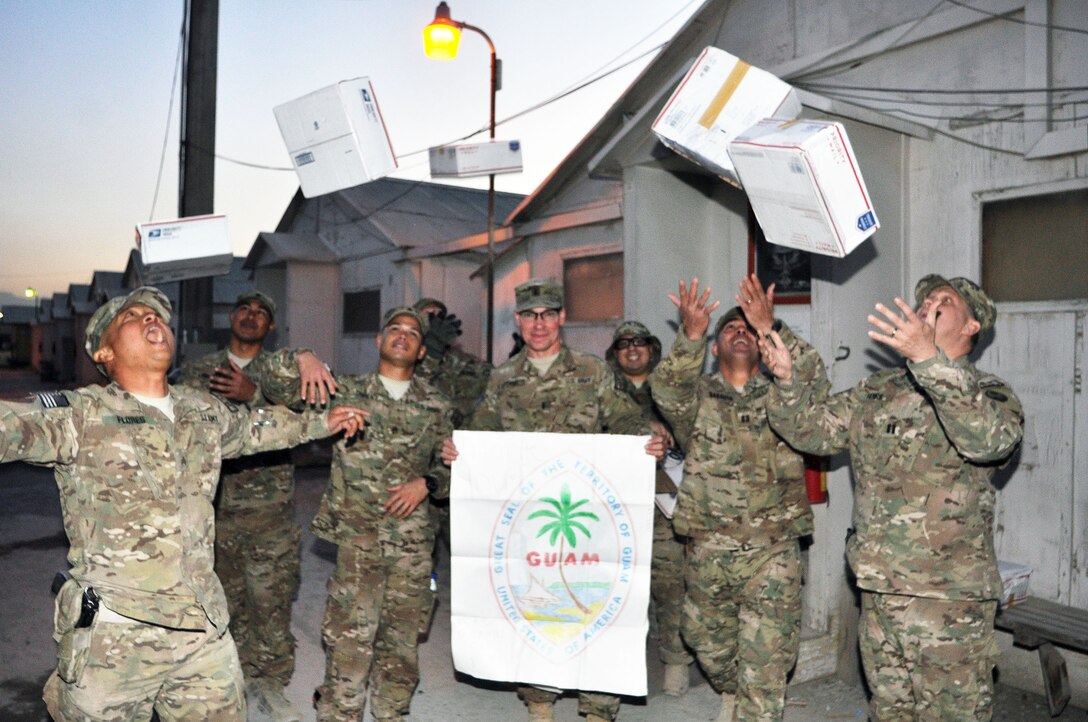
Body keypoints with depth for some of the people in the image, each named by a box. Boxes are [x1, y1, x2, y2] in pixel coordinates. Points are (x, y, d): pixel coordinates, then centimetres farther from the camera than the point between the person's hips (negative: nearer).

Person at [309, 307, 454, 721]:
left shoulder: (436, 407, 9)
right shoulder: (347, 392, 3)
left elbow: (450, 467, 13)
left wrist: (425, 483, -5)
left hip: (413, 541, 3)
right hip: (357, 536, -2)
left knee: (402, 640, 12)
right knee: (349, 639, -4)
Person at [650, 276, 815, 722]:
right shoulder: (697, 396, 5)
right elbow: (667, 390, -18)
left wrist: (771, 327, -29)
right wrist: (690, 336, -34)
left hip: (772, 553, -1)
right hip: (708, 551, 2)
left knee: (765, 672, -2)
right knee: (709, 646, 21)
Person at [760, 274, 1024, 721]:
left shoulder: (988, 394, -5)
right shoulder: (877, 392, 12)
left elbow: (988, 438, -28)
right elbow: (813, 429, 9)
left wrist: (929, 358, -38)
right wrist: (788, 378, -10)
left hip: (950, 597, -5)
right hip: (878, 588, 5)